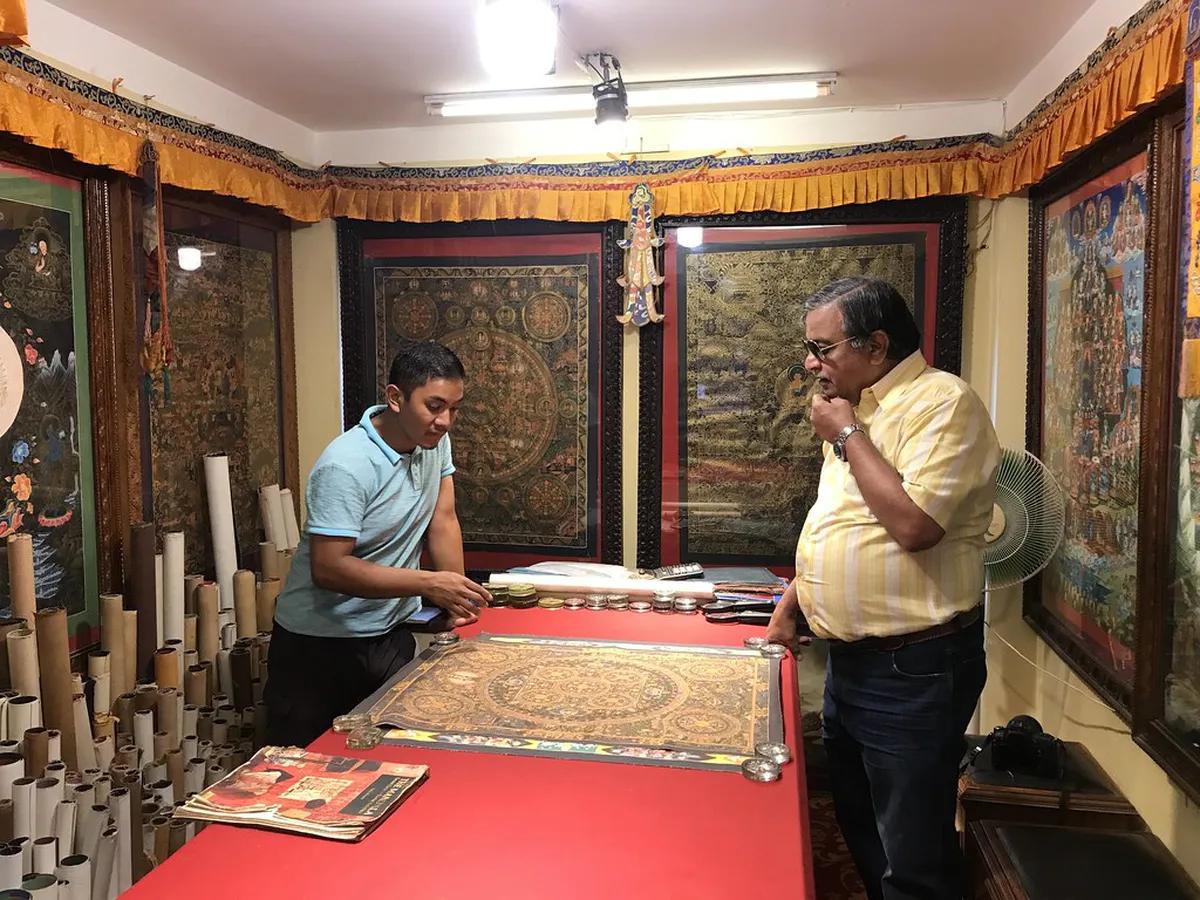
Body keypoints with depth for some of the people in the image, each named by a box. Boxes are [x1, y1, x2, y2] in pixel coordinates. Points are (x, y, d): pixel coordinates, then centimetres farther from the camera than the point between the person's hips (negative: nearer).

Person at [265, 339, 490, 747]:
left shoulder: (435, 441, -2)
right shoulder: (346, 466, -24)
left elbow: (442, 521, 1)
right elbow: (328, 569, -27)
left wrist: (458, 596, -7)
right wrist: (429, 584, -30)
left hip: (391, 634, 6)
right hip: (321, 645, -6)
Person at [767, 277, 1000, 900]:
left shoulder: (943, 403, -17)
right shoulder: (861, 408, 11)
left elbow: (912, 524, -29)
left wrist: (848, 434, -18)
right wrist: (792, 602, 13)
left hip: (913, 670, -9)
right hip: (851, 659, 9)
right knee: (859, 827, 24)